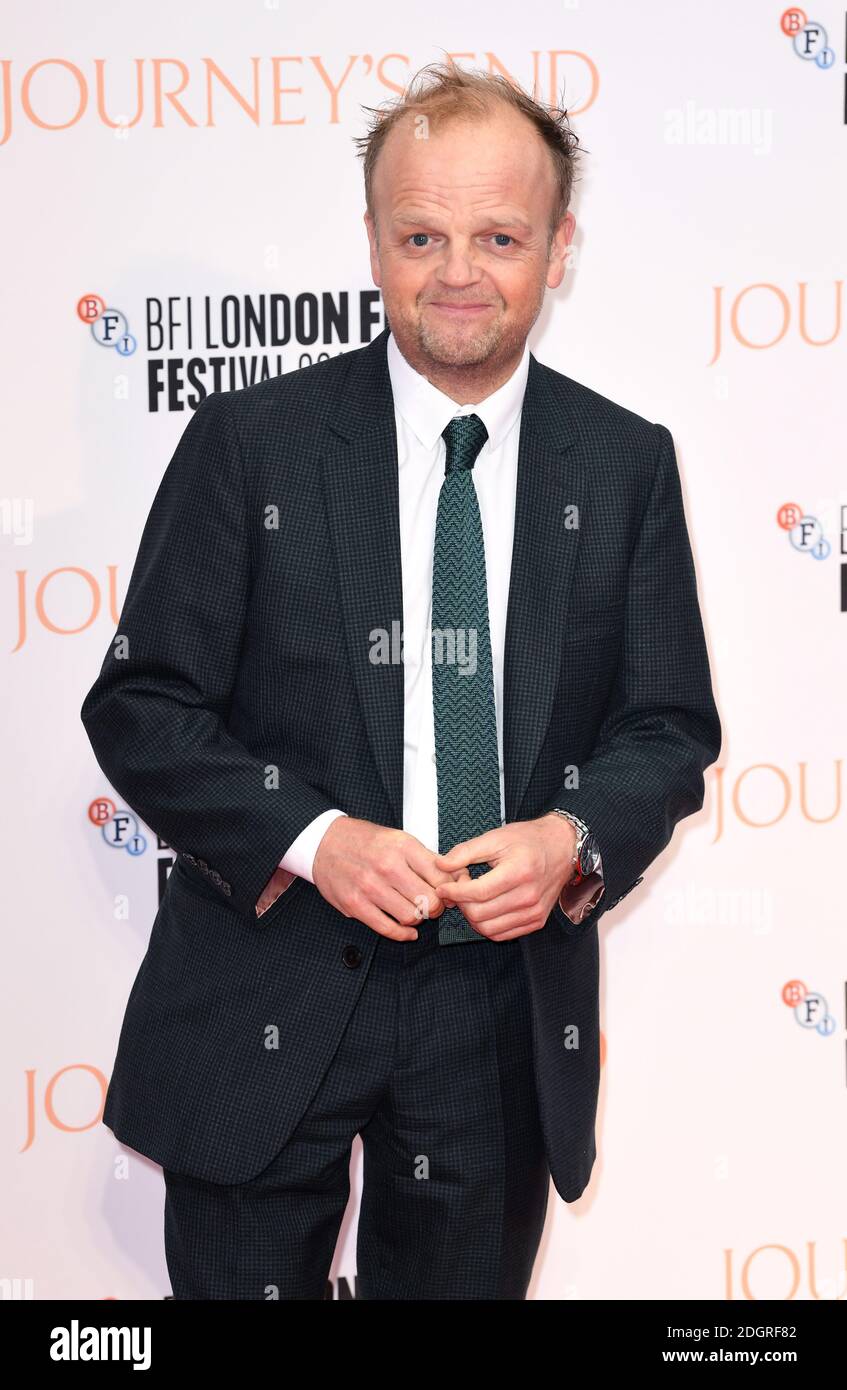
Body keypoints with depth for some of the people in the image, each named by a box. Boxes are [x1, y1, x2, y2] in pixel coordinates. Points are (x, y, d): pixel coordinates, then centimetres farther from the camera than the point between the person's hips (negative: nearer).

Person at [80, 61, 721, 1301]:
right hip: (268, 1007, -1)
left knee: (463, 1285, 20)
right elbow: (140, 707, -5)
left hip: (509, 1002, 2)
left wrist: (573, 837, -16)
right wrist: (312, 839, -19)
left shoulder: (626, 464, 1)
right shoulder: (249, 441, -5)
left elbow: (671, 726, 4)